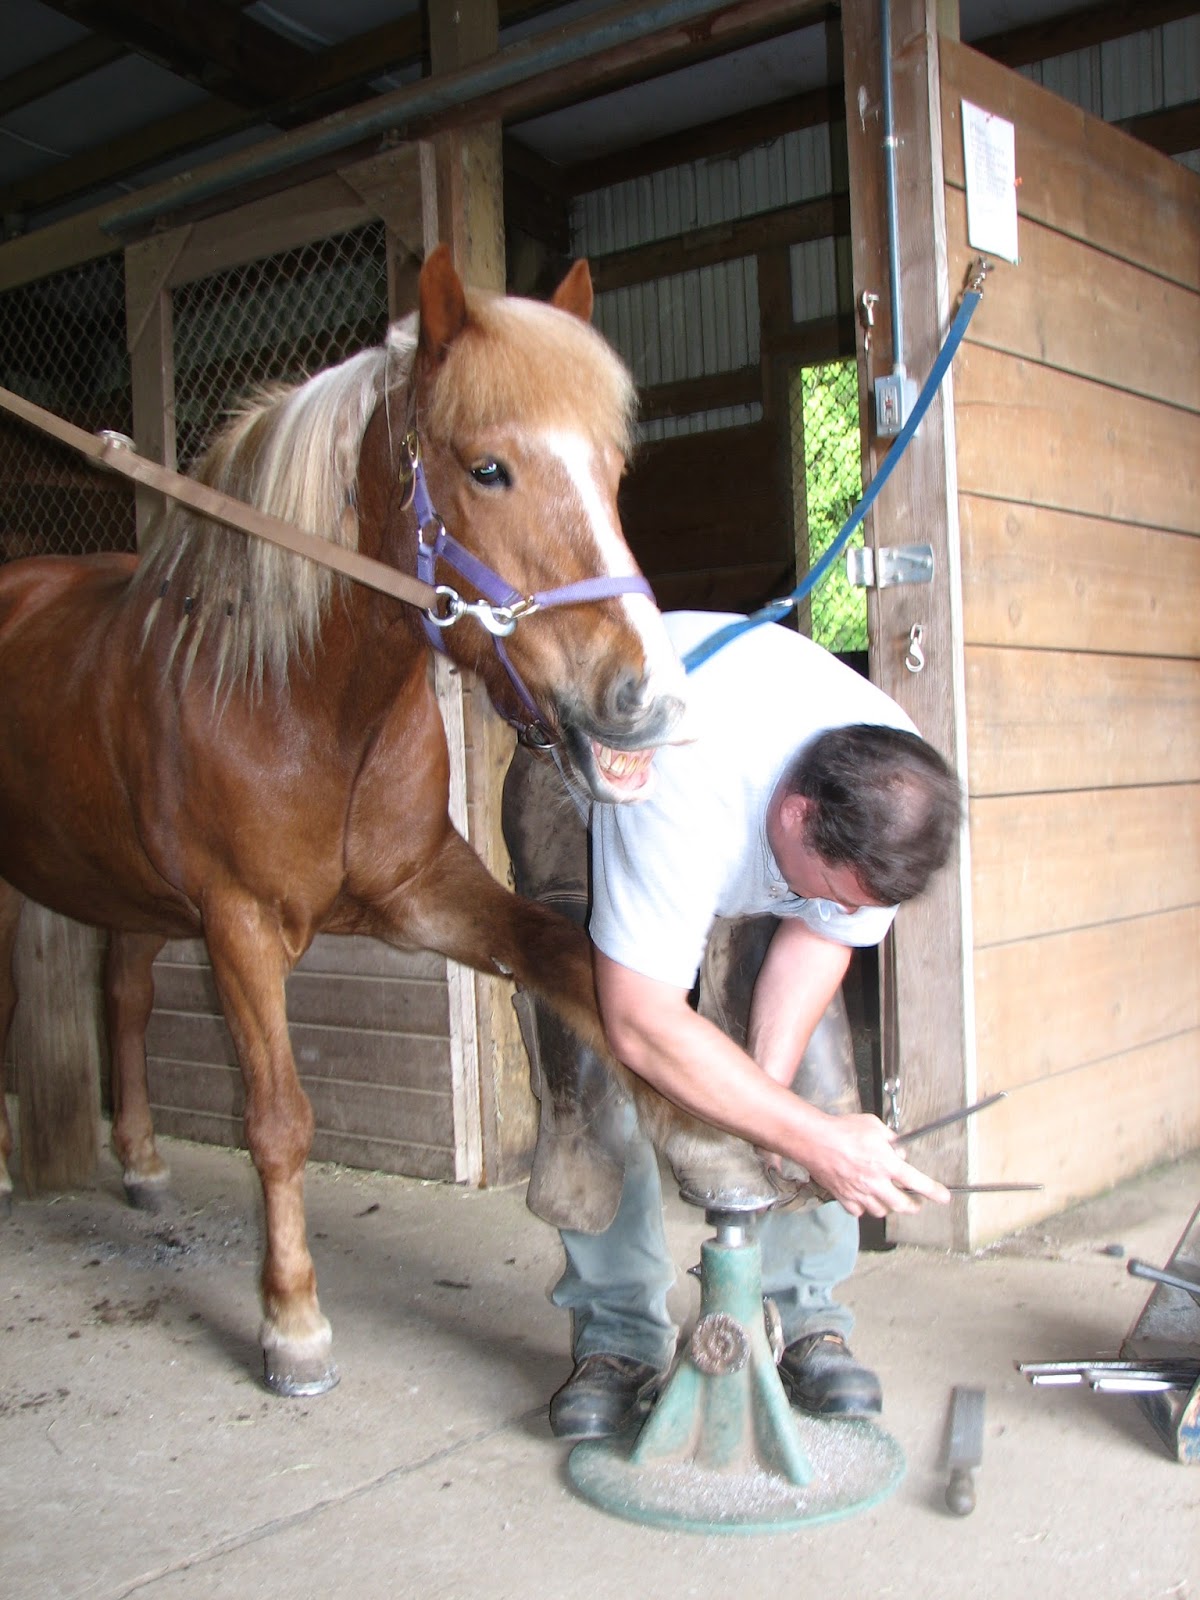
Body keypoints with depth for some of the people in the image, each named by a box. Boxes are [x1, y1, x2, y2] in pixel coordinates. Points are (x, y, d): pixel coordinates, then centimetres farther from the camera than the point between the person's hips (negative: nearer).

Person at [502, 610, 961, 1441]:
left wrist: (769, 1082, -28)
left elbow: (819, 936, -14)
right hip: (581, 786, -4)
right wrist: (815, 1136, -41)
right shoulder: (686, 795, -47)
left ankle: (807, 1318, 4)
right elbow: (641, 1026, -43)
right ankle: (619, 1334, 2)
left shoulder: (890, 799, -30)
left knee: (811, 1054, -10)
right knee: (593, 1069, -14)